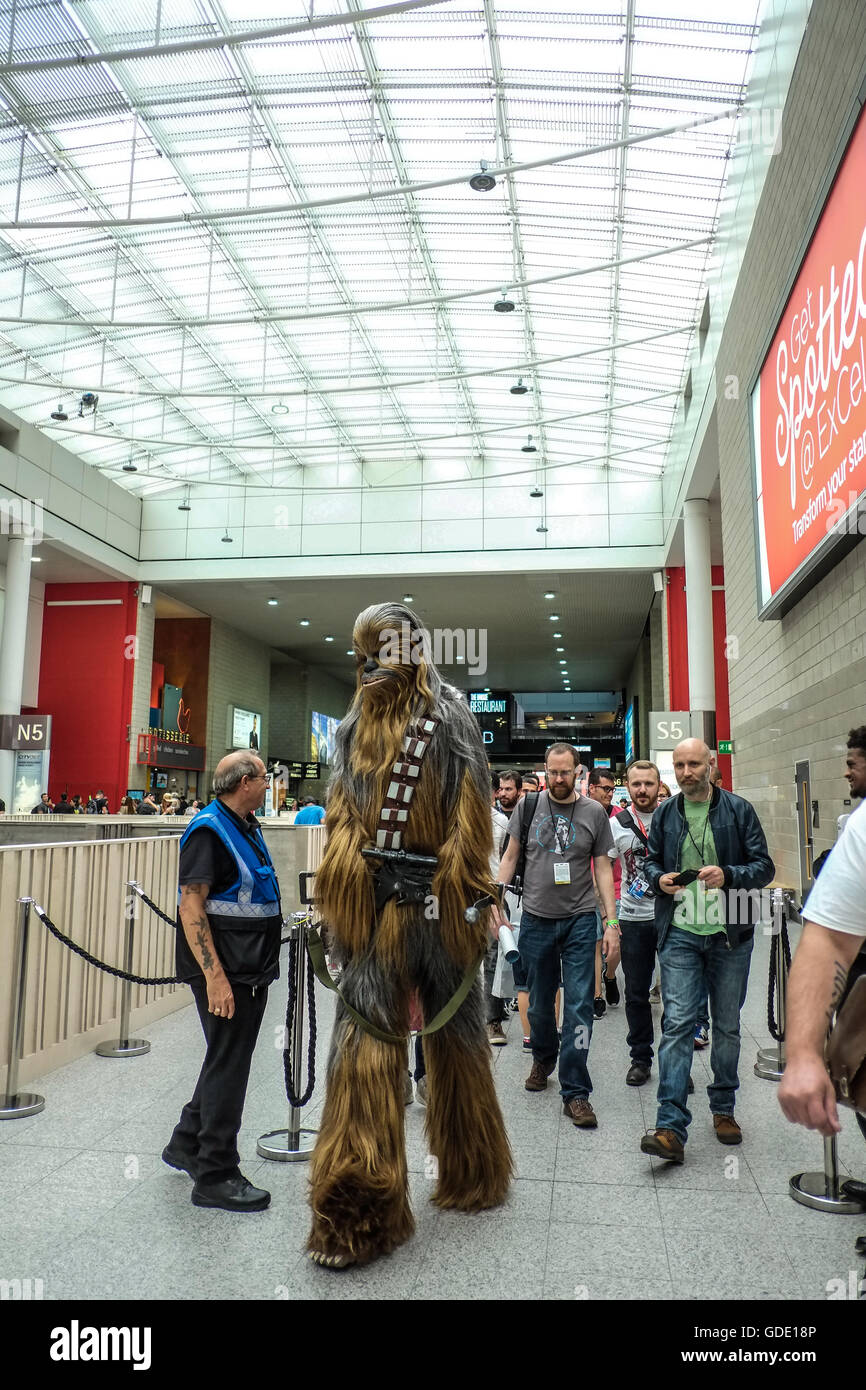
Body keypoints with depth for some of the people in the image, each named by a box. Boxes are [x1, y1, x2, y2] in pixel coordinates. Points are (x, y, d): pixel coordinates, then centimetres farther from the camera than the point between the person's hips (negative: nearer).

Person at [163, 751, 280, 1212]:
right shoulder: (209, 830, -18)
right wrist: (214, 975, -26)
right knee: (227, 1065, 0)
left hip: (252, 969, 10)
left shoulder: (248, 826, 12)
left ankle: (187, 1144, 36)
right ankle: (215, 1176, 14)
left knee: (231, 1058, 19)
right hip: (224, 973, -10)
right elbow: (191, 906, -22)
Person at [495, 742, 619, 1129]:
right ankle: (543, 1059, 41)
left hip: (580, 921, -1)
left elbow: (603, 868, 3)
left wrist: (611, 921, -2)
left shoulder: (594, 812, 0)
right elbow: (510, 857, 8)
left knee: (579, 1006, -3)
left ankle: (575, 1092, 6)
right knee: (539, 1002, 14)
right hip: (536, 919, 1)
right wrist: (496, 901, -2)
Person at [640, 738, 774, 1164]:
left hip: (730, 935, 0)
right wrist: (659, 879, -7)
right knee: (677, 1024, -7)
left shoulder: (739, 810, -1)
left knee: (727, 1026, 13)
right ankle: (671, 1128, -8)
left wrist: (728, 875, -20)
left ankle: (723, 1109, 32)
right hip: (680, 934, 0)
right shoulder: (664, 814, 5)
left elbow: (764, 866, -2)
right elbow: (651, 862, 15)